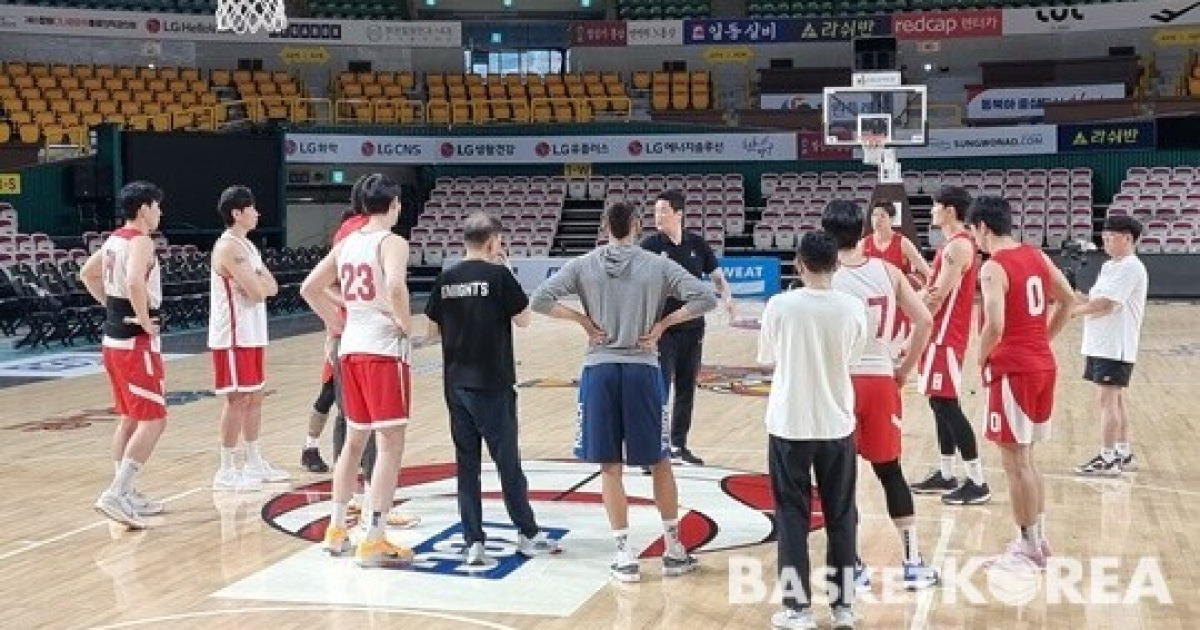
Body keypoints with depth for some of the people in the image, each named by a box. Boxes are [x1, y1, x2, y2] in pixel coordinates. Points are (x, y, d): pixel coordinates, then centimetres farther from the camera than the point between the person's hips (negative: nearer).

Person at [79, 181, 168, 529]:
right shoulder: (141, 241, -16)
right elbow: (134, 283, -33)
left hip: (114, 339, 10)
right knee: (153, 420, -7)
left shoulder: (113, 240, 12)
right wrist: (145, 319, -20)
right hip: (137, 343, -10)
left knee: (129, 418, 17)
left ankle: (126, 494, 22)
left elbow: (87, 274, 27)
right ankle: (116, 494, -12)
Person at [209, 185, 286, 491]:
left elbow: (271, 287, 11)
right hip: (233, 337, -9)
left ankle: (254, 463, 23)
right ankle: (226, 471, 3)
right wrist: (260, 281, -2)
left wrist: (259, 281, -9)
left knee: (254, 396, 13)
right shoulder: (229, 247, -16)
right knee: (237, 399, -5)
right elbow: (257, 291, -22)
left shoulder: (246, 245, 15)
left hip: (252, 334, 9)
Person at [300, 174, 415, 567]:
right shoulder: (392, 242, -9)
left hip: (350, 347, 8)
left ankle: (336, 531, 25)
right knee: (390, 444, -4)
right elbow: (395, 286, -29)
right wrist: (405, 323, -13)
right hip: (385, 348, -8)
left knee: (354, 440, 19)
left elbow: (309, 288, 15)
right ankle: (374, 541, -6)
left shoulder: (346, 242, 12)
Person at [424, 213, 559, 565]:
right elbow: (524, 319, -2)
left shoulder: (445, 280, 4)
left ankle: (473, 542, 7)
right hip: (493, 384, -4)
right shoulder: (498, 275, -9)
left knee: (466, 463, 8)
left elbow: (433, 331, 8)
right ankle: (528, 534, 19)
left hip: (456, 385, 4)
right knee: (507, 460, 7)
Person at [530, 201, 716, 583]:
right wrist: (662, 323, -1)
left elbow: (539, 301, -5)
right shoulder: (658, 266, 0)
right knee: (659, 462, 13)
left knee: (610, 468, 8)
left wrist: (583, 320, 1)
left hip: (599, 369, 0)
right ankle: (674, 551, 21)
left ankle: (625, 556, 10)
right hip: (642, 370, 0)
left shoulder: (584, 265, 2)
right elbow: (706, 299, -8)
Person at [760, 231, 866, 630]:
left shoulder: (780, 305, -11)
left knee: (792, 517, 9)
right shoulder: (853, 308, -6)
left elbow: (766, 359, 2)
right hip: (837, 425, 2)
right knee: (841, 517, 14)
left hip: (790, 424, -2)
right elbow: (852, 358, 9)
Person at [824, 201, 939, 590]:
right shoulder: (888, 271, 3)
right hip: (882, 379, 4)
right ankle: (914, 562, 18)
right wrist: (906, 368, 11)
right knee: (891, 471, 15)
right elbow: (924, 321, 1)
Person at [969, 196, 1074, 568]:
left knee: (1015, 461, 1)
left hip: (1013, 370, -8)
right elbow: (1068, 300, 16)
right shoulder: (1036, 256, 9)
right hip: (1044, 365, 8)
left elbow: (995, 327, -25)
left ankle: (1029, 546, 8)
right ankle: (1037, 537, 24)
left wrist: (982, 360, -7)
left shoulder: (993, 268, -16)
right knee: (1026, 458, 18)